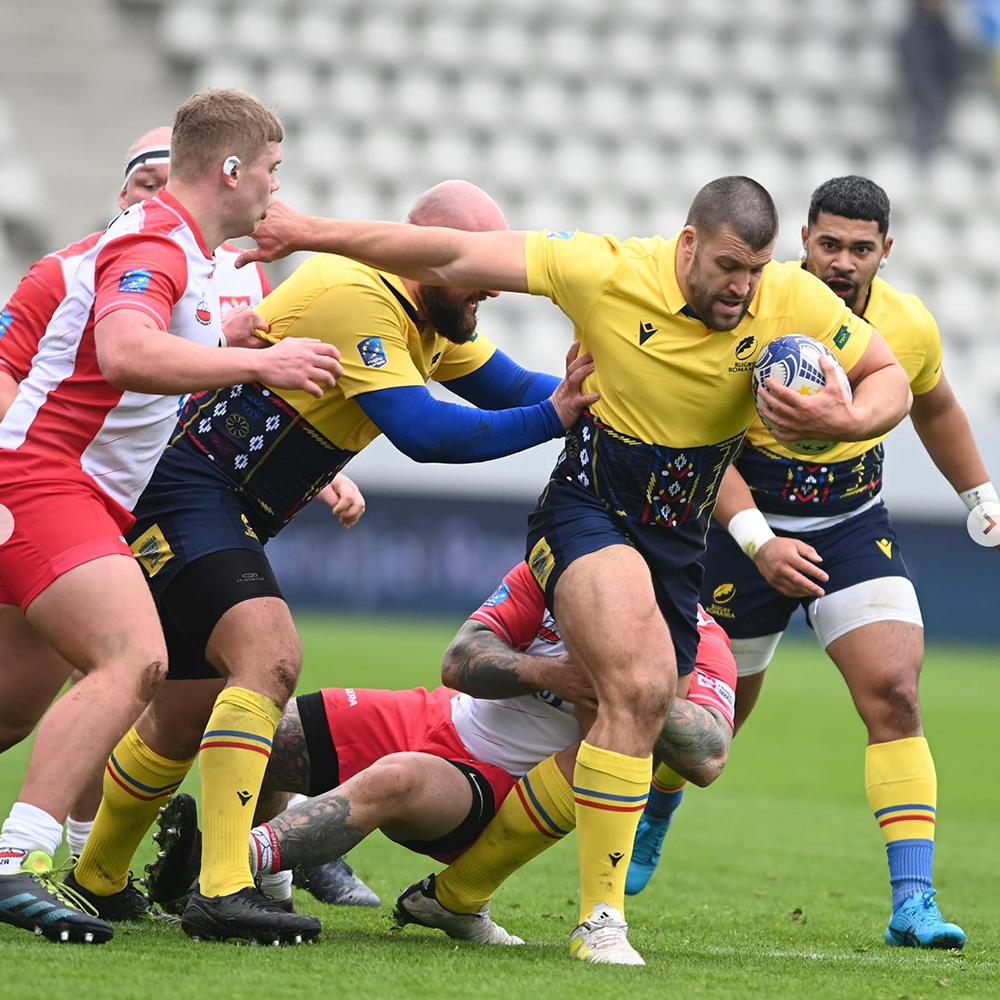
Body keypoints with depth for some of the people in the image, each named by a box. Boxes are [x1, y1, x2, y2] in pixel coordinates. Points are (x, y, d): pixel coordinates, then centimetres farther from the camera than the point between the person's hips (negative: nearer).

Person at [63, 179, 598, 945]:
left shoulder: (433, 317, 10)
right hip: (185, 488, -11)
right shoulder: (356, 297, -22)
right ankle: (222, 892, -33)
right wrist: (550, 417, -25)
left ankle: (97, 883, 35)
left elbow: (509, 386, 13)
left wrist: (580, 393, -7)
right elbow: (422, 431, -28)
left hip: (227, 515, 11)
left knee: (190, 712, 17)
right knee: (270, 655, -27)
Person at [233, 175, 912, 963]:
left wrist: (848, 419, -26)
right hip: (588, 509, -6)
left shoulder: (793, 301, -11)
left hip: (680, 539, 6)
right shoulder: (609, 274, -19)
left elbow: (889, 378, -2)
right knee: (639, 688, -28)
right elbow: (454, 257, -16)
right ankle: (600, 919, -20)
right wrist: (310, 233, -17)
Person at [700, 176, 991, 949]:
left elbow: (935, 408, 16)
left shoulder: (911, 326, -7)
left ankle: (913, 899, -18)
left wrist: (983, 500, 20)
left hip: (854, 527, 2)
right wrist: (759, 543, -30)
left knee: (894, 690, -17)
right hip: (747, 529, -2)